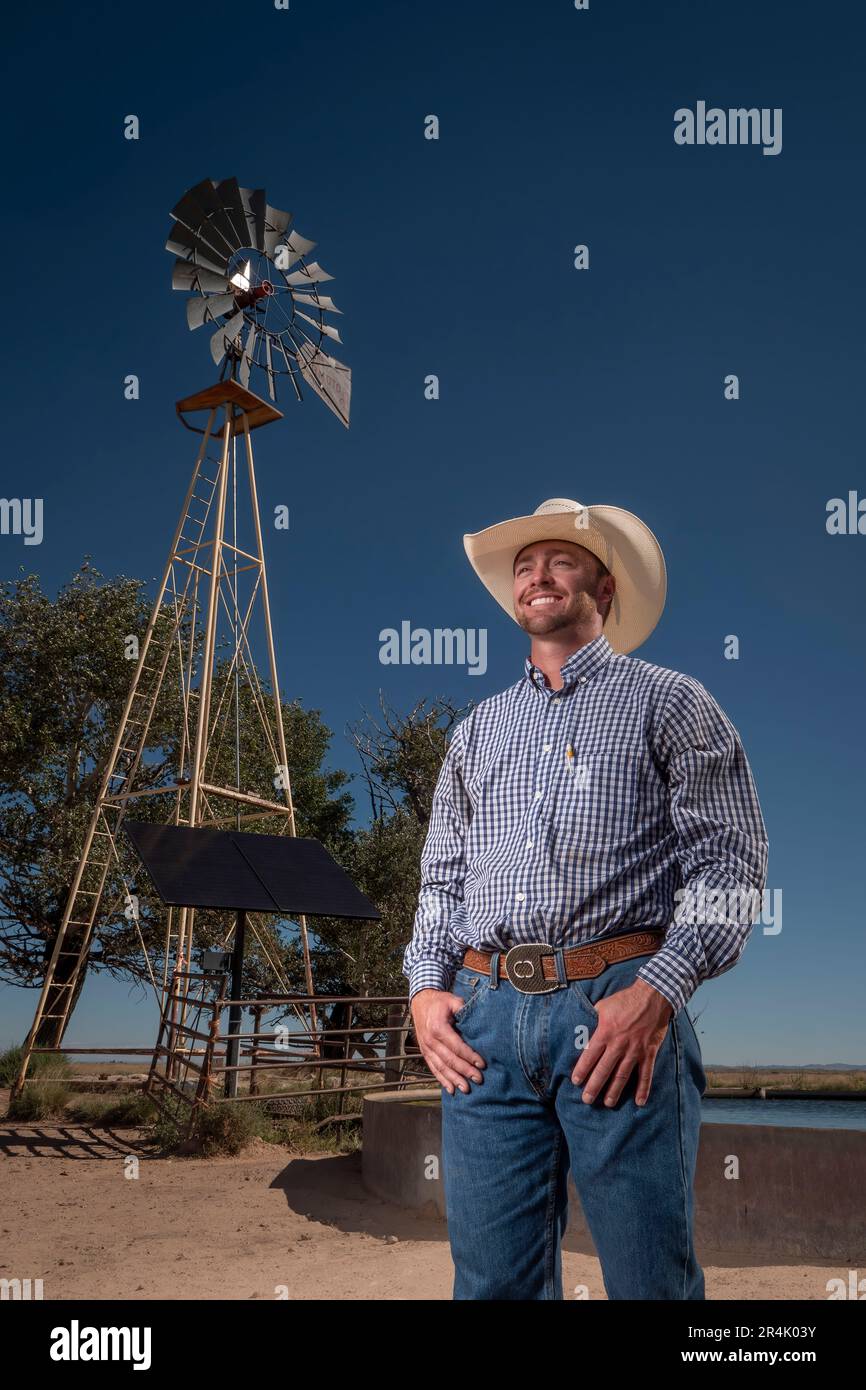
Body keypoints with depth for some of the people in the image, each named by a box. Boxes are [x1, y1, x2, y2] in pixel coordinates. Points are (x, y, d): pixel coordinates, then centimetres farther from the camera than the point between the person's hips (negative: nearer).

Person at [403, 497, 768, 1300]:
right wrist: (425, 986, 5)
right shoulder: (478, 729, 21)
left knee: (650, 1277, 3)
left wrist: (658, 991, -14)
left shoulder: (667, 703, 8)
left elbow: (728, 858, -1)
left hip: (617, 1010, -3)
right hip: (485, 1017, 4)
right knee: (492, 1278, 9)